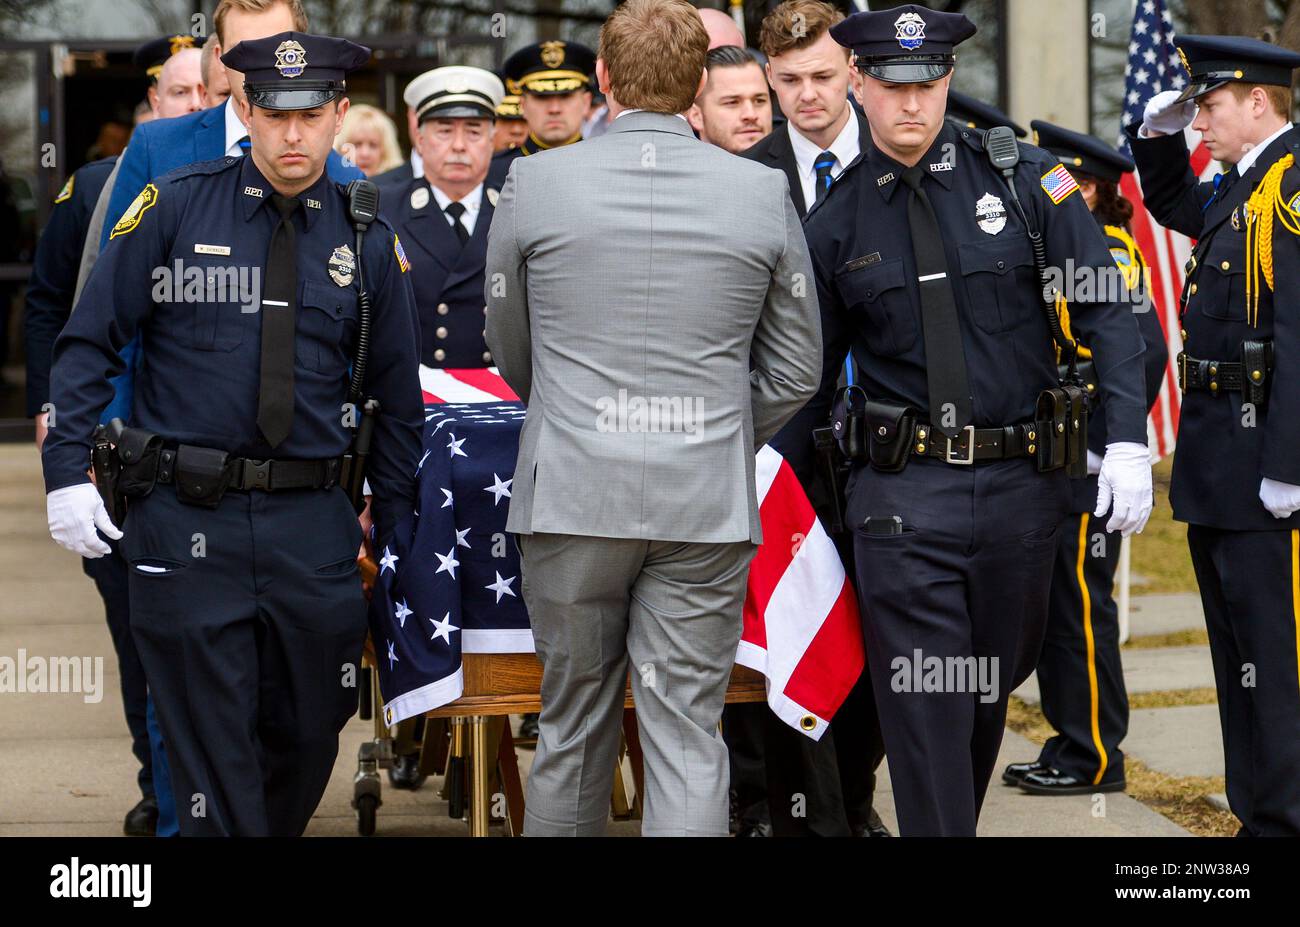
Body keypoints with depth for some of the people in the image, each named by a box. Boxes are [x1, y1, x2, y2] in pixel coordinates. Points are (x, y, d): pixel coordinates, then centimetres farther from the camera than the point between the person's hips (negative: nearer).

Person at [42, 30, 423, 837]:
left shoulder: (367, 239, 6)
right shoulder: (177, 208, 0)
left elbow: (396, 395, 13)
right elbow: (90, 344, 2)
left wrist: (398, 538, 11)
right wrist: (68, 471, -8)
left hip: (312, 526, 3)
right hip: (185, 520, -2)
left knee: (310, 738, 11)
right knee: (212, 754, 0)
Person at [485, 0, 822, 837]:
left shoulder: (534, 182, -2)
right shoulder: (765, 194, 0)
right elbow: (796, 369, 8)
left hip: (571, 496, 0)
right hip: (708, 510, 0)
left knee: (572, 729, 13)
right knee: (688, 736, 1)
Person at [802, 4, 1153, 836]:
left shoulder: (1027, 180, 0)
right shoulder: (835, 222, 3)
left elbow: (1107, 313, -2)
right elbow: (810, 370, 13)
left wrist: (1128, 439, -13)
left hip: (1021, 486, 1)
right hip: (904, 494, -1)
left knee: (994, 684, 15)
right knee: (925, 707, -6)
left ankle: (963, 816, 36)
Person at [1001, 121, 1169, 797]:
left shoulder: (1109, 255, -12)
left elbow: (1144, 352, -21)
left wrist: (1110, 436, -18)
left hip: (1086, 466, -9)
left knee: (1080, 607, -4)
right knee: (1054, 607, 13)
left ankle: (1095, 759, 3)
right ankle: (1072, 745, 21)